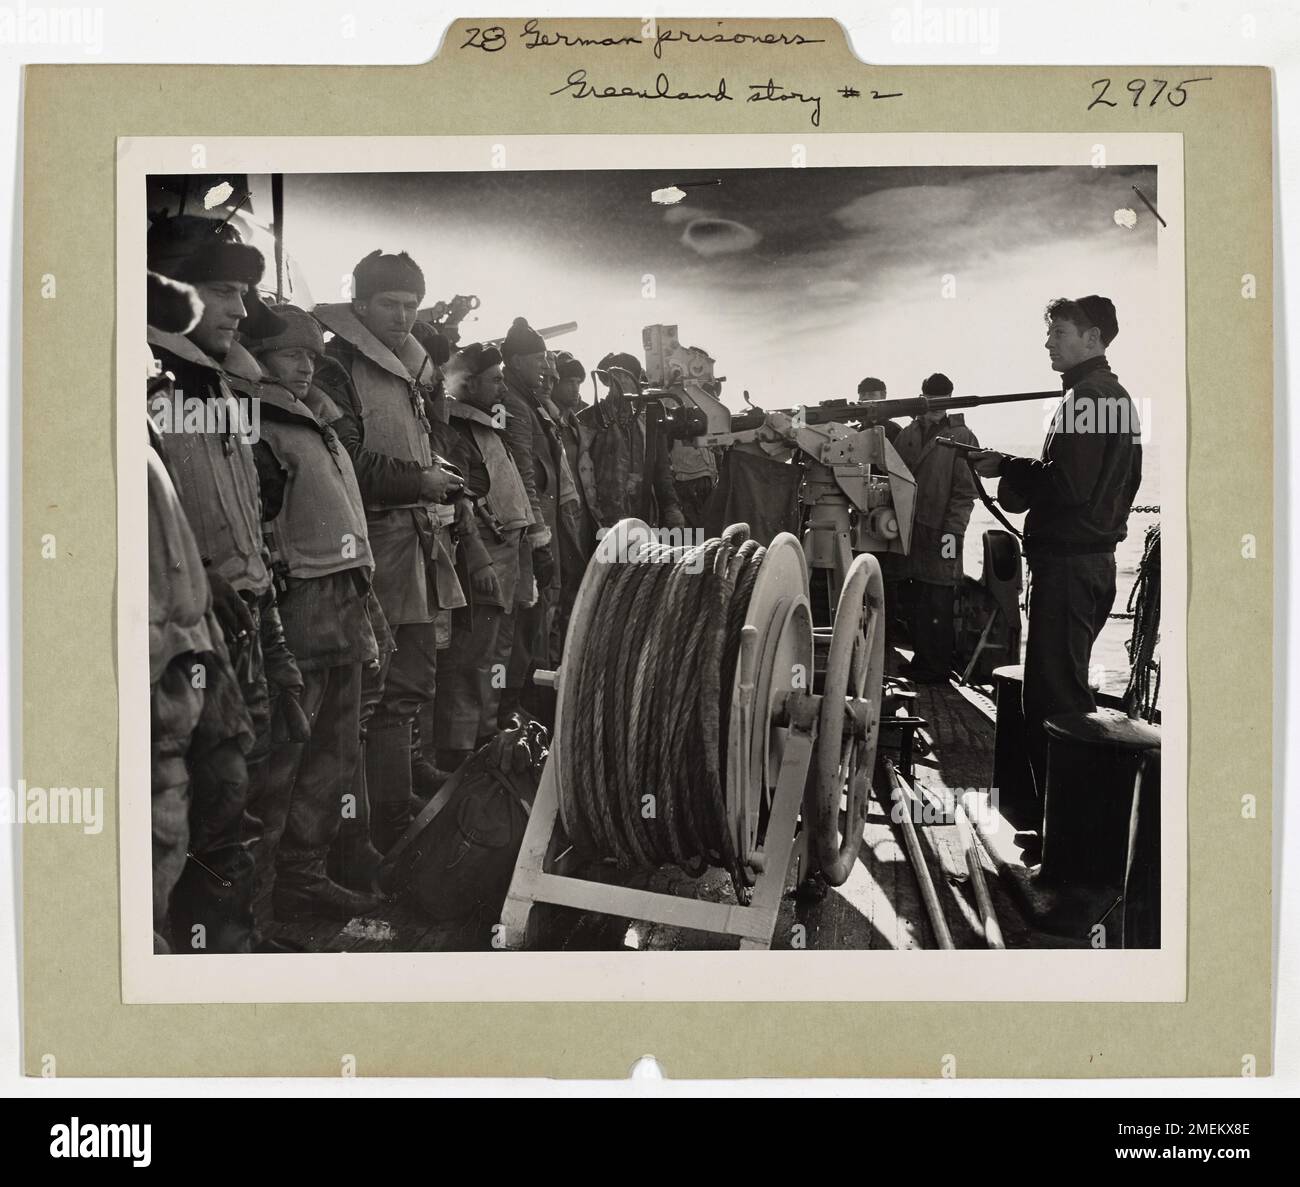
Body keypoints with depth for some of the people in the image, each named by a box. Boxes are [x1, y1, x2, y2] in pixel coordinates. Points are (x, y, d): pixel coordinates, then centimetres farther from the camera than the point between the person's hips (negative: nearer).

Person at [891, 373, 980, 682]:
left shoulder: (961, 437, 0)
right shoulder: (909, 434, 15)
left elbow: (965, 490, -5)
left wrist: (953, 529, -13)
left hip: (939, 530, -5)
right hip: (911, 528, 5)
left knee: (937, 605, -5)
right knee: (917, 601, 10)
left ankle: (937, 667, 2)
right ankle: (921, 661, 19)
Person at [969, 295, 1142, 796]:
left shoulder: (1085, 398, -13)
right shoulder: (1117, 396, 19)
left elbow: (1068, 485, -23)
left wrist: (1006, 467, -11)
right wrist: (1015, 473, 15)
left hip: (1068, 561, -11)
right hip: (1096, 556, 11)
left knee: (1054, 695, -9)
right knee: (1068, 690, 16)